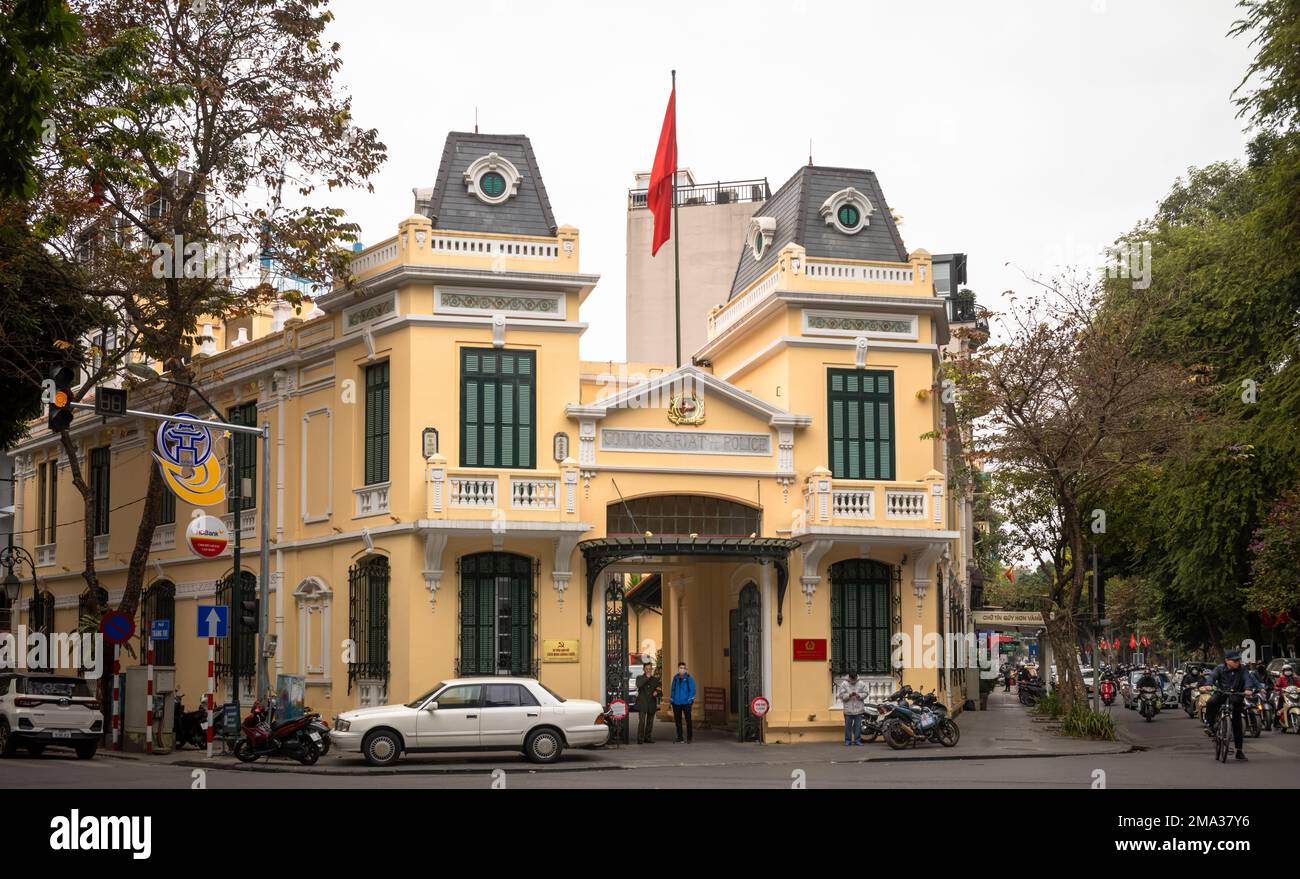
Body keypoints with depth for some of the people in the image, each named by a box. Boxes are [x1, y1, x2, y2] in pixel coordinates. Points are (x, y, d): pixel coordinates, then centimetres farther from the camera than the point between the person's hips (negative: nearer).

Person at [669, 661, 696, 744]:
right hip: (676, 703, 4)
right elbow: (673, 689, 14)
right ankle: (679, 738, 15)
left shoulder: (689, 678, -4)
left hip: (686, 703, -4)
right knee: (677, 721, 7)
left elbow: (692, 690, -4)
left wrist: (689, 700, -12)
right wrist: (672, 699, 6)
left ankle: (689, 738, 7)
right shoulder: (675, 678, 7)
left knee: (688, 720, 0)